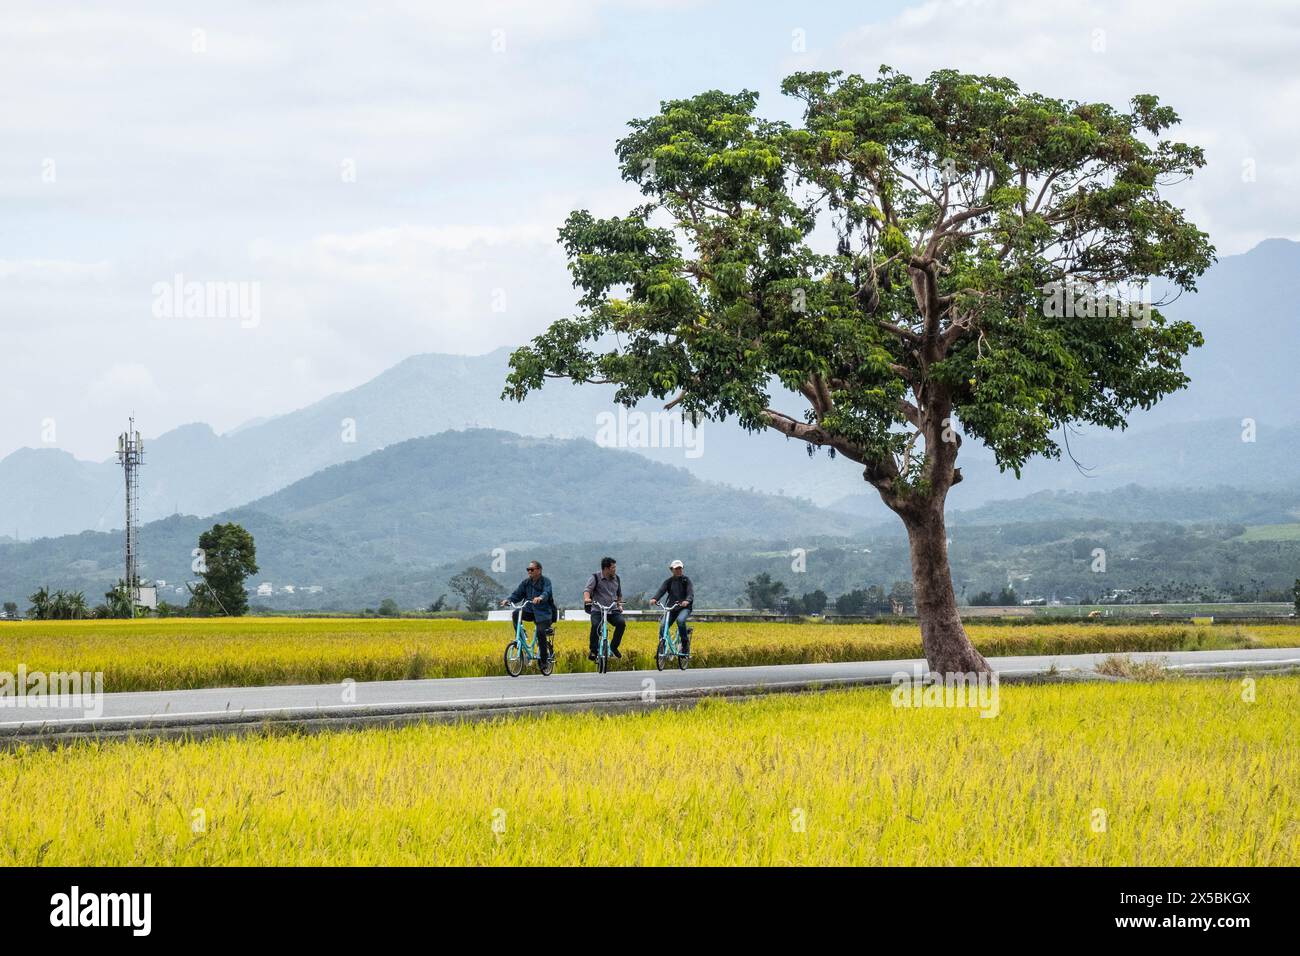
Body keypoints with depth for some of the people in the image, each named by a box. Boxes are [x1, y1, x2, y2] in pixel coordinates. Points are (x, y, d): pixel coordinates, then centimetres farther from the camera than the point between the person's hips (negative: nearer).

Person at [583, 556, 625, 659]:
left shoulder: (616, 578, 13)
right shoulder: (595, 578, -3)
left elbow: (619, 594, 28)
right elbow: (587, 589, -18)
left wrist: (619, 605, 13)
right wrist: (586, 598, -39)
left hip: (613, 610, 4)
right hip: (598, 610, -4)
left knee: (621, 623, -23)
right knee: (596, 625, -31)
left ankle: (613, 647, -6)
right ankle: (593, 650, -17)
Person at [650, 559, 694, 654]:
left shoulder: (686, 580, 1)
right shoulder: (669, 581, 8)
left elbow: (691, 592, -15)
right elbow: (661, 590, -9)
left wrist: (687, 601, -38)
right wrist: (654, 598, -31)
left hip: (684, 608, -3)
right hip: (672, 608, 3)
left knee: (680, 620, -34)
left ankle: (685, 643, -20)